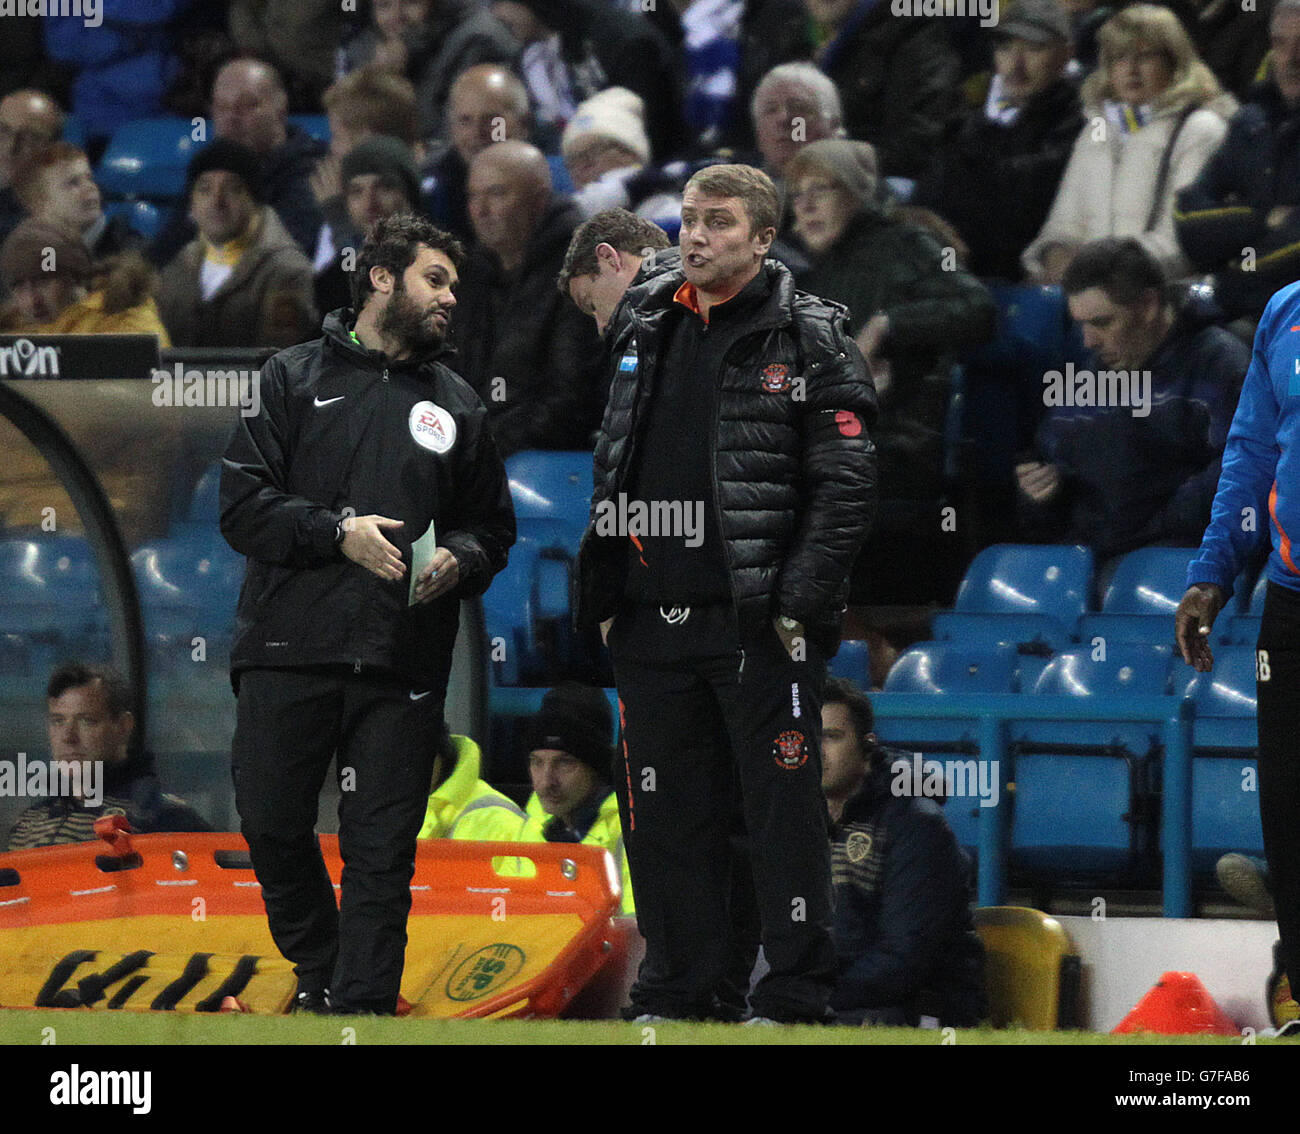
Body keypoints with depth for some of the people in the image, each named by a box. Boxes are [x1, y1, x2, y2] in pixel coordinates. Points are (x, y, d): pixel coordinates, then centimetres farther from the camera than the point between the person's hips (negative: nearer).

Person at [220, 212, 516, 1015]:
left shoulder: (457, 405, 17)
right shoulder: (296, 379, 8)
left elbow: (494, 527, 21)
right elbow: (243, 503, 0)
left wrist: (460, 559, -2)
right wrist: (338, 533, -13)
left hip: (404, 665, 1)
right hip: (290, 649, -1)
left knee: (383, 850, -3)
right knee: (273, 826, 1)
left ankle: (364, 1004, 1)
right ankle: (319, 971, 23)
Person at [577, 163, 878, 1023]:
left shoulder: (809, 340, -3)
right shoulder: (646, 331, 14)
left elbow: (846, 484, -8)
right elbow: (609, 470, 21)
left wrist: (798, 602, -14)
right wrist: (605, 595, 14)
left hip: (761, 627, -6)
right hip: (654, 622, 6)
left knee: (782, 808, -3)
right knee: (665, 814, 9)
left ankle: (795, 996, 3)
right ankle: (675, 992, 17)